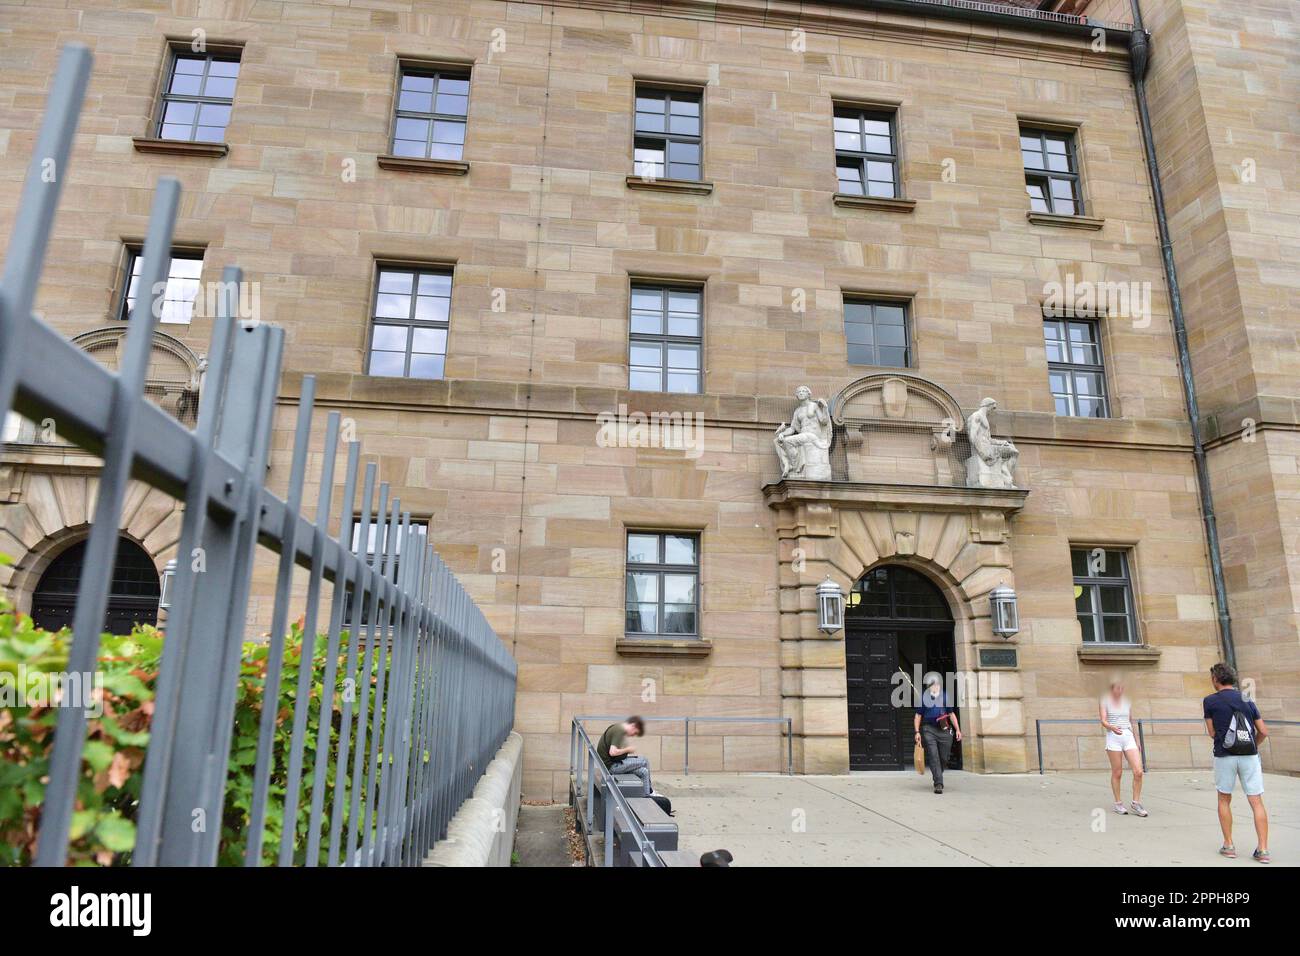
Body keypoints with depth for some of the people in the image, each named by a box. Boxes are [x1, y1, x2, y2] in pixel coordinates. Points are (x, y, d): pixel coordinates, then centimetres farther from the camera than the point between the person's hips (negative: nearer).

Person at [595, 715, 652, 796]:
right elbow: (612, 752, -29)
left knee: (643, 772, 4)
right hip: (611, 765, -10)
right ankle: (649, 792, 10)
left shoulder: (617, 728, 11)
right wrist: (628, 749, -13)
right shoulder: (620, 731, -19)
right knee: (644, 761, -7)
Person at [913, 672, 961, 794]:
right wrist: (917, 732, -1)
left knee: (944, 758, 6)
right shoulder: (923, 697, 4)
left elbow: (951, 714, 18)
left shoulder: (945, 696, 10)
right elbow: (918, 716, 7)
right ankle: (938, 784, -11)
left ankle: (936, 776, 33)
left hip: (944, 730, 2)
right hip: (928, 730, -2)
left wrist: (957, 729, 9)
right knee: (933, 756, -12)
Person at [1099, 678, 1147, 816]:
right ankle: (1118, 803, 12)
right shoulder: (1105, 702, 2)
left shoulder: (1127, 703, 15)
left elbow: (1131, 722, 23)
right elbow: (1103, 721, -8)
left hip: (1129, 737, 4)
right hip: (1113, 737, -4)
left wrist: (1136, 741, 22)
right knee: (1117, 773, 1)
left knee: (1138, 771, -9)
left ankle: (1136, 803, 4)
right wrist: (1112, 727, -29)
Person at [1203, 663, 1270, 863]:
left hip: (1225, 755, -2)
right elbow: (1263, 731, 8)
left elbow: (1212, 732, 2)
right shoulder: (1247, 700, 9)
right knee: (1256, 801, 3)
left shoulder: (1210, 701, 0)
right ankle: (1263, 849, -2)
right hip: (1250, 755, 2)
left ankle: (1228, 845, 12)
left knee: (1224, 800, 11)